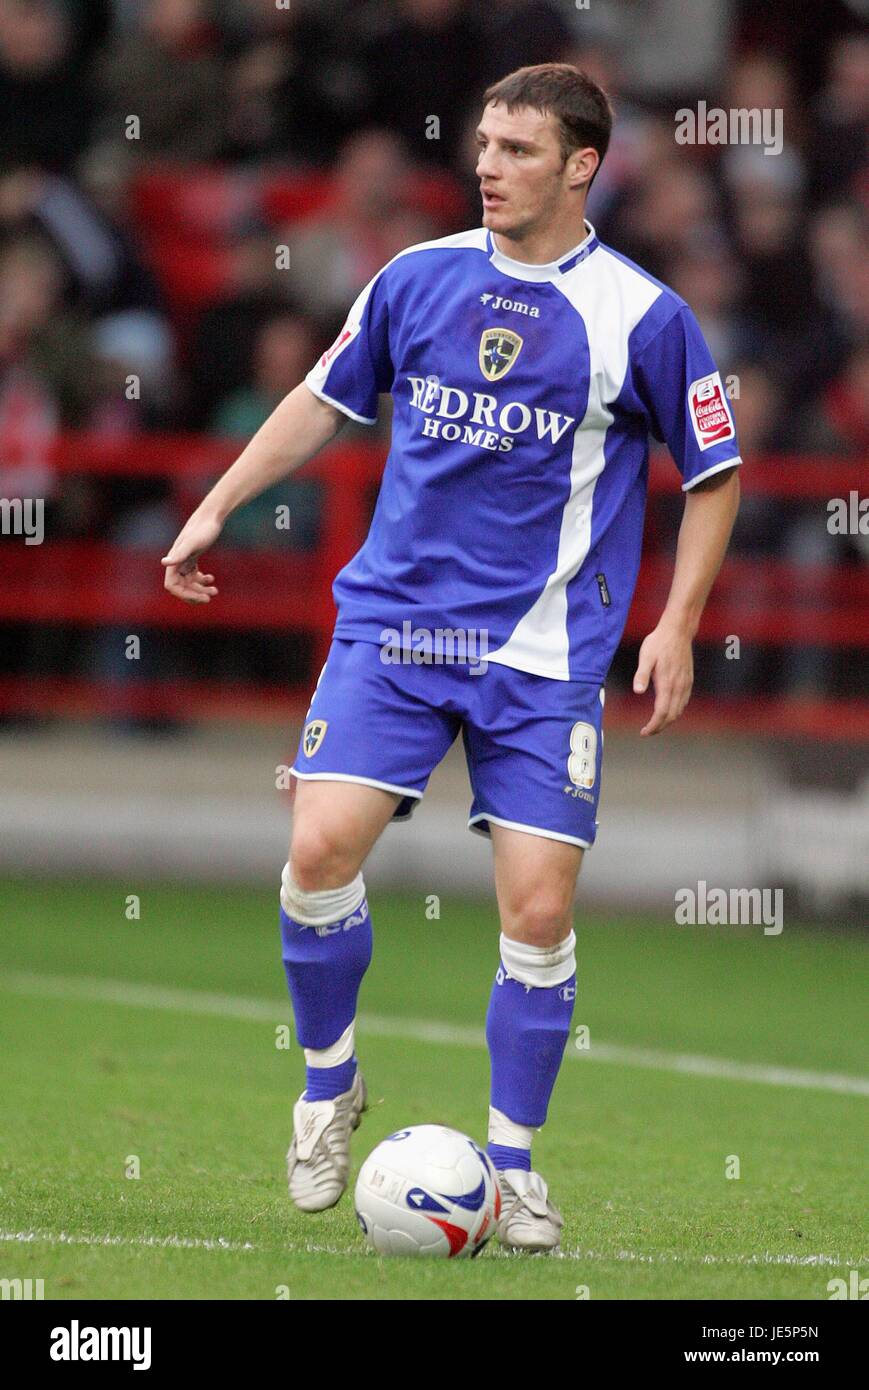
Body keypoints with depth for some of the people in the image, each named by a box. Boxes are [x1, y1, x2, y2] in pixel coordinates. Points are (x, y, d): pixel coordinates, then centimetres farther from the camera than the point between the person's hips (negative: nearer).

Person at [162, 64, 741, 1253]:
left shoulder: (642, 317, -5)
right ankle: (329, 1085, 10)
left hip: (544, 653, -2)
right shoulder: (419, 278, 4)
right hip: (393, 619, 2)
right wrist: (215, 510, 15)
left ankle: (514, 1162, 12)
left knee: (539, 910, -7)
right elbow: (324, 401, 19)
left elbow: (714, 478, 5)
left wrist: (677, 626, -2)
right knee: (321, 848, -15)